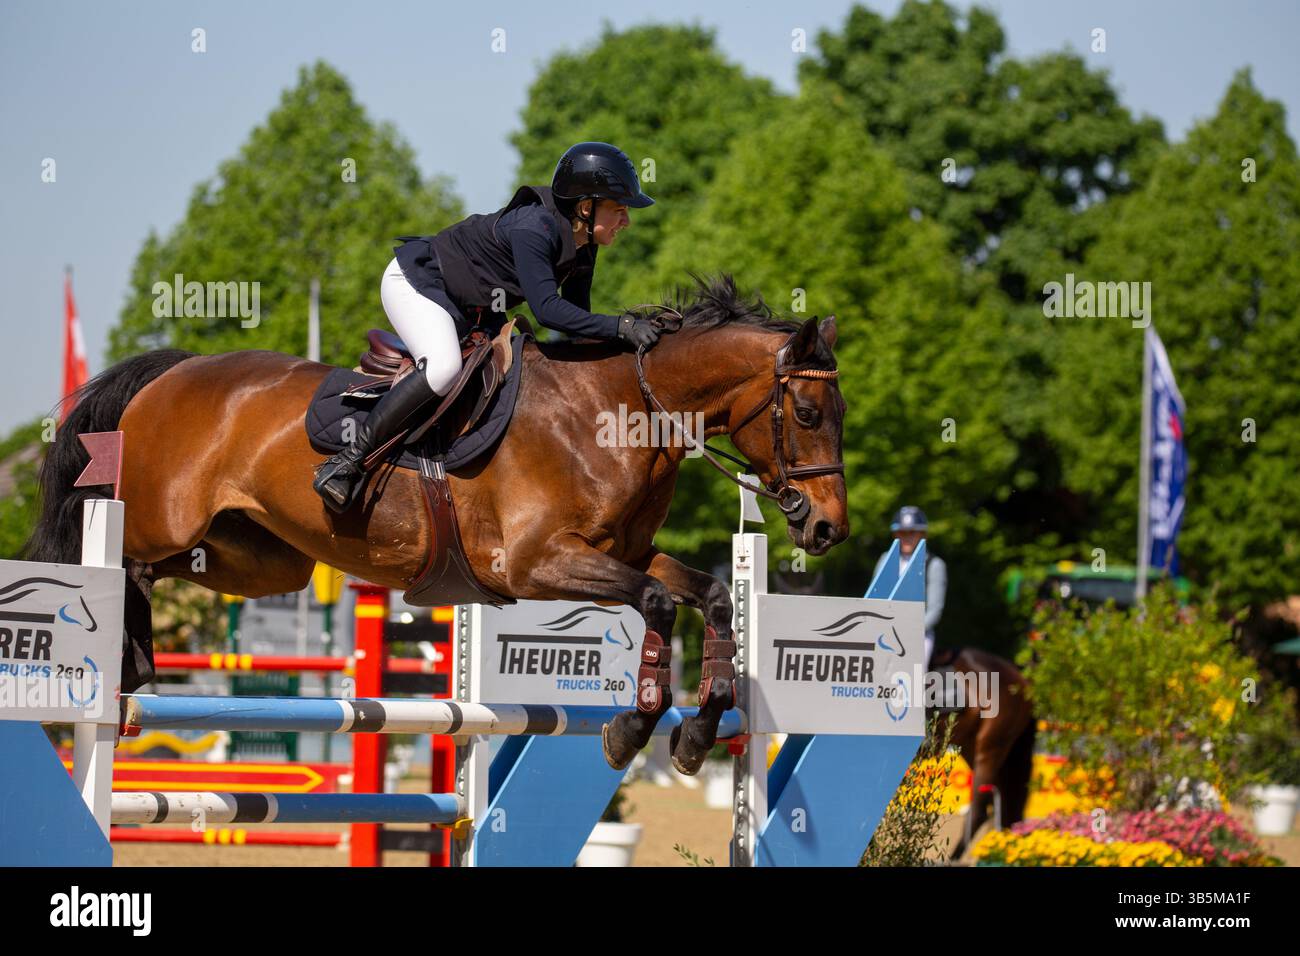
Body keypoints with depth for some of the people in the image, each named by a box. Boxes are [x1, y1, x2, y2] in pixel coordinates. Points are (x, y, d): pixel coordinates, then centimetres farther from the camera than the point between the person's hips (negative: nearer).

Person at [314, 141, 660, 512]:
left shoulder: (582, 246, -5)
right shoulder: (533, 228, -32)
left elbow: (578, 319, 5)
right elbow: (547, 309, -40)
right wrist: (621, 327, -42)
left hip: (469, 308, 10)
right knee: (444, 367, -34)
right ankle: (347, 462, -30)